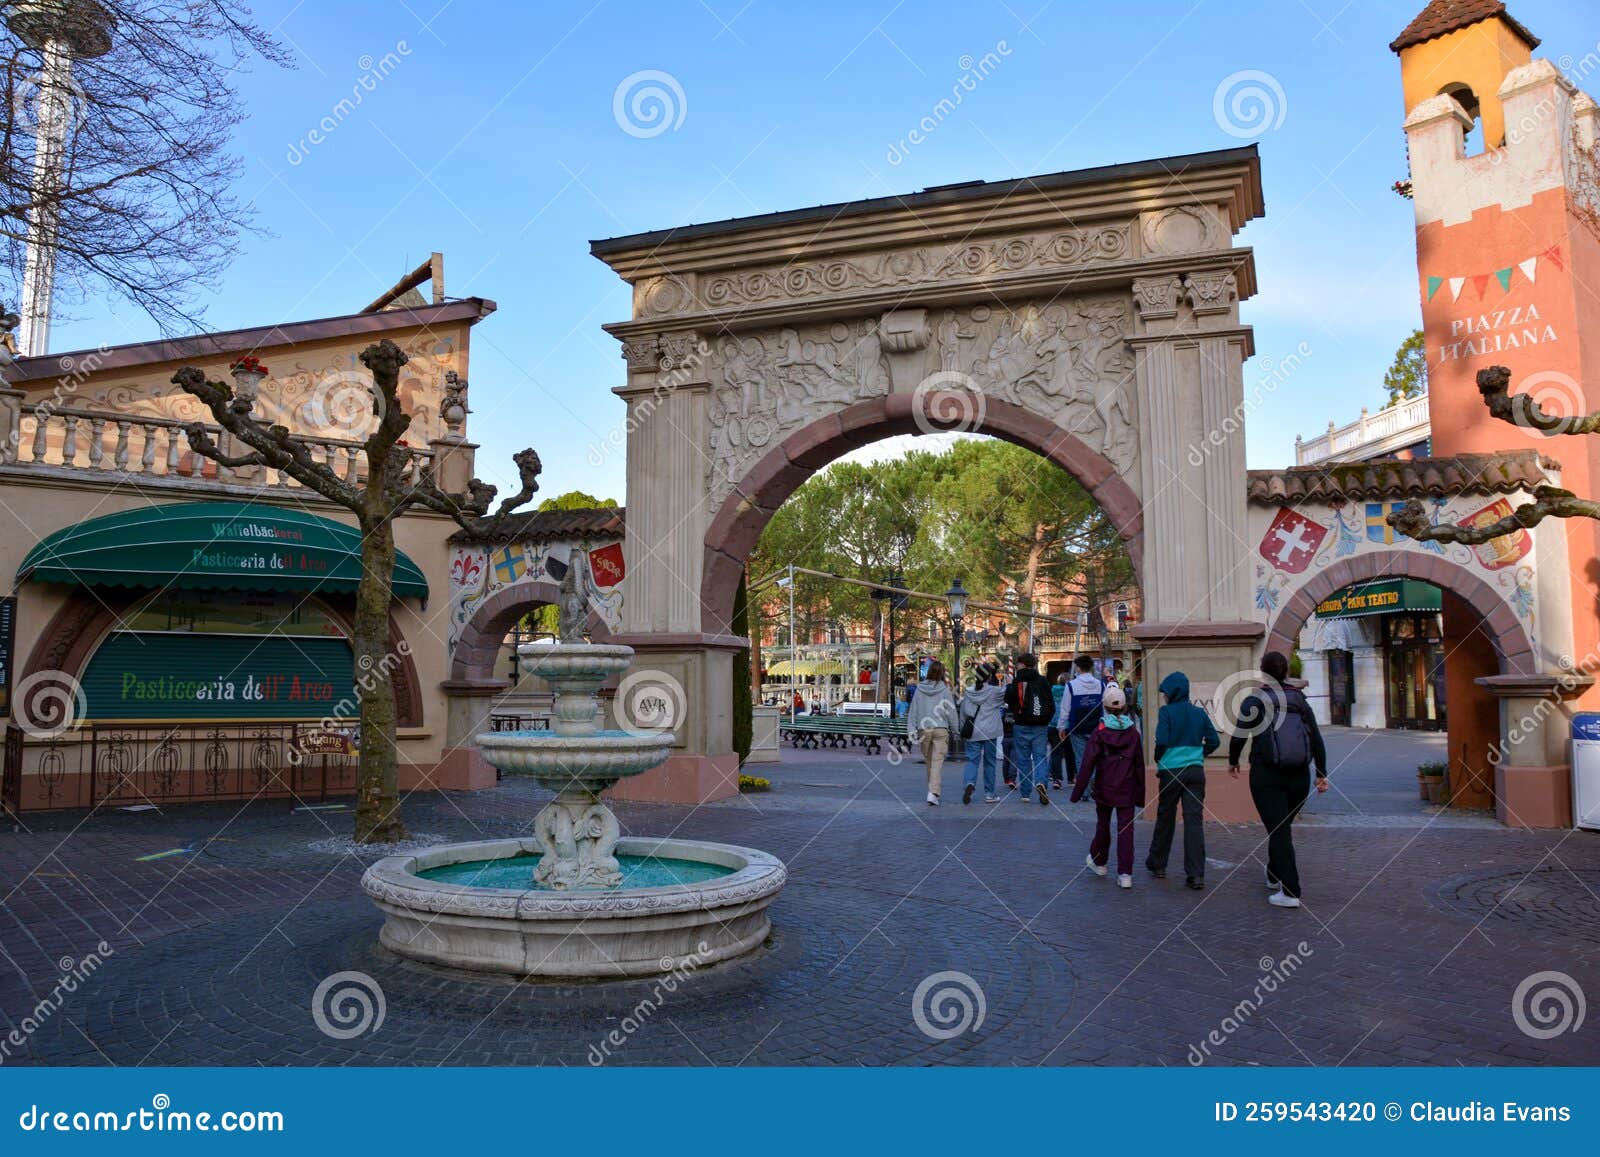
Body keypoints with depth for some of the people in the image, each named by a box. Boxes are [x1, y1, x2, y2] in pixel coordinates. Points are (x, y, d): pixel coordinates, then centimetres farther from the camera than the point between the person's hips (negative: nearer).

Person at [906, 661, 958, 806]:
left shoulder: (920, 689, 3)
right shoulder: (944, 689, -4)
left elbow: (913, 709, 4)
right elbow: (951, 710, -1)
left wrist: (912, 729, 8)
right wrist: (954, 728, 9)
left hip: (924, 729, 3)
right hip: (941, 729, -3)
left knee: (928, 761, 15)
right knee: (938, 761, -4)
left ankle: (932, 791, 24)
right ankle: (933, 793, -16)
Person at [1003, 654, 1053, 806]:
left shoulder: (1016, 682, -7)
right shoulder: (1043, 681, 1)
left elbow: (1009, 704, -3)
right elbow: (1051, 704, 4)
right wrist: (1046, 720, 14)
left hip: (1021, 726, -1)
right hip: (1040, 726, 1)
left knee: (1023, 759, 7)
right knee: (1040, 756, 5)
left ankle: (1025, 793, 8)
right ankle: (1040, 782, -20)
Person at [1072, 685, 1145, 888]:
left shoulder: (1099, 732, -9)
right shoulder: (1133, 733, -2)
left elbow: (1088, 764, -10)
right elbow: (1140, 764, 3)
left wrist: (1077, 791, -6)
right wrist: (1140, 794, 11)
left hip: (1104, 788, -1)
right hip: (1127, 789, 1)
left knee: (1102, 826, 17)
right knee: (1126, 829, 1)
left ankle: (1099, 862, 34)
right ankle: (1125, 874, -3)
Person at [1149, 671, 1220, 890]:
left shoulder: (1166, 712, -9)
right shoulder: (1200, 713, 5)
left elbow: (1161, 742, -16)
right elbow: (1214, 741, 6)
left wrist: (1159, 761, 1)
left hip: (1171, 771, -3)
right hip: (1196, 771, 3)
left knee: (1165, 819, 12)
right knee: (1195, 820, 1)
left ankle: (1157, 864, 26)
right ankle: (1196, 874, -5)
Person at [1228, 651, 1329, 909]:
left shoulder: (1254, 700, -6)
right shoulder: (1299, 700, 6)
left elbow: (1239, 735, -5)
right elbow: (1317, 739, 4)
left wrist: (1233, 762, 12)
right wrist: (1322, 774, 8)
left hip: (1267, 775, -5)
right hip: (1299, 776, 5)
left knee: (1278, 830, -3)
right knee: (1283, 827, 21)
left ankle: (1290, 892, -9)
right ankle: (1274, 877, 37)